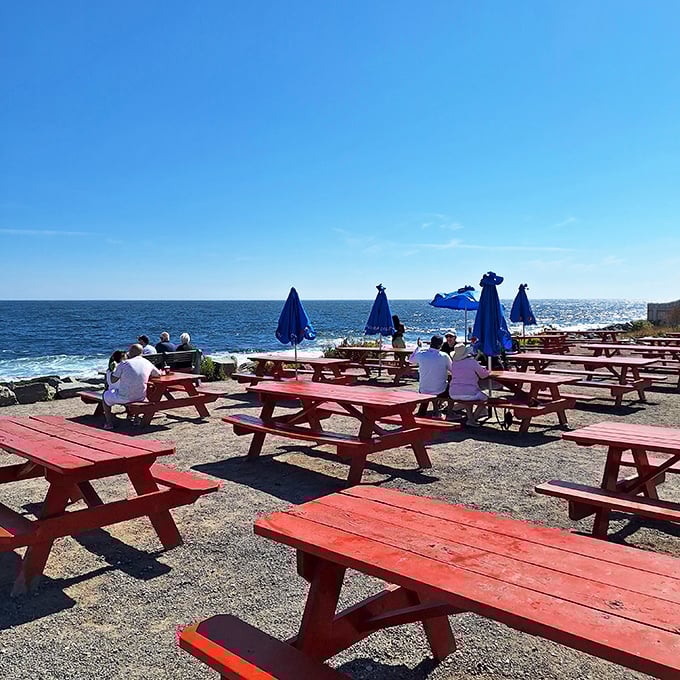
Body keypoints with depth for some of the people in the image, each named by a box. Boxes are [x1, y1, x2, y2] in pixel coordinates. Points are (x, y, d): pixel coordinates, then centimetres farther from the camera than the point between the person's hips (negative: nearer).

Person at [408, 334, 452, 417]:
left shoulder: (421, 354, -9)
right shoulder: (444, 356, -15)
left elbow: (411, 359, 14)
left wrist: (418, 347, 25)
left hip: (423, 391, 3)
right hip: (440, 392, -3)